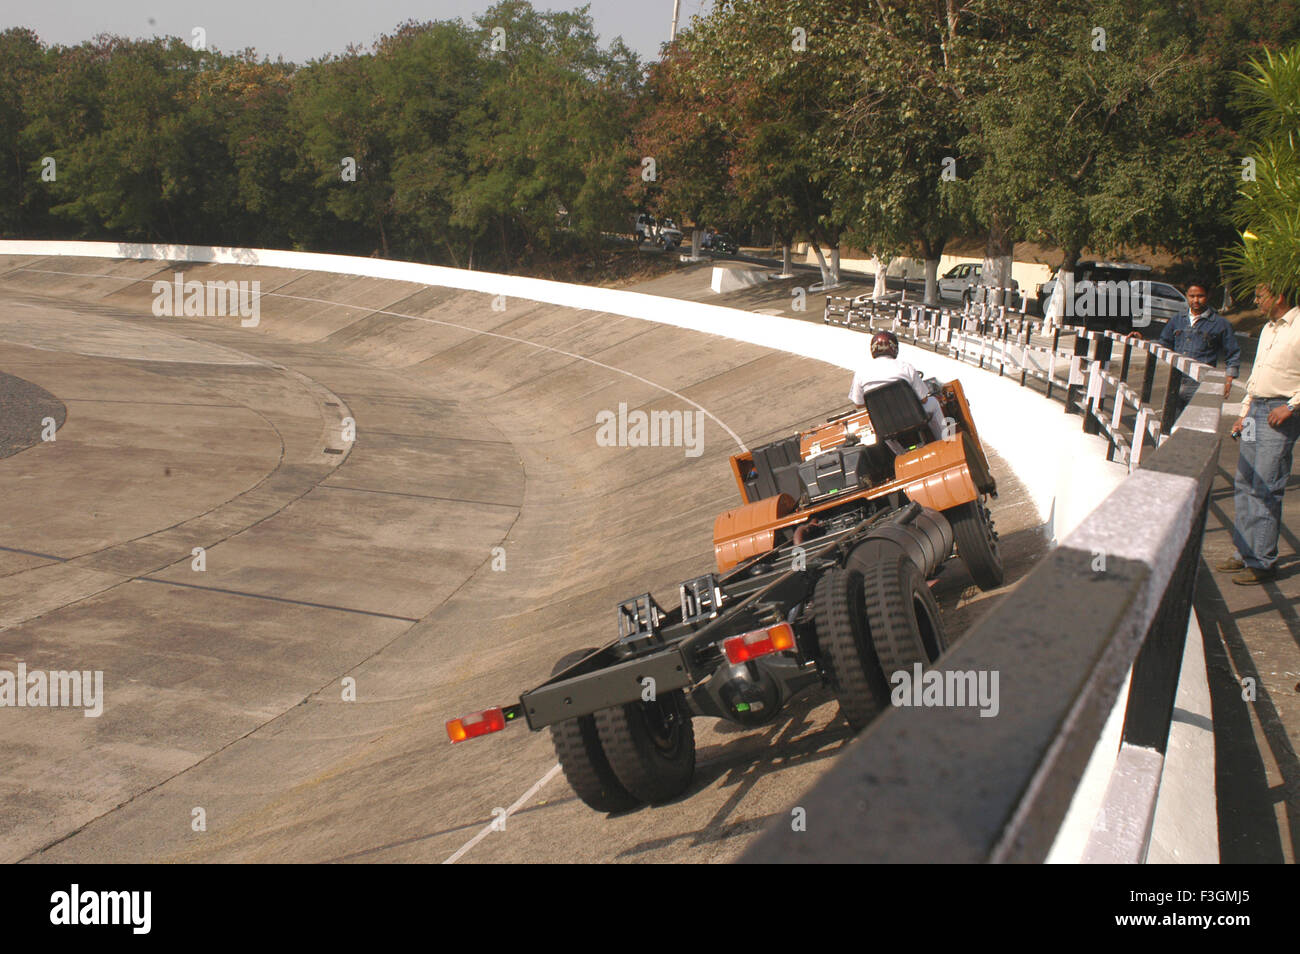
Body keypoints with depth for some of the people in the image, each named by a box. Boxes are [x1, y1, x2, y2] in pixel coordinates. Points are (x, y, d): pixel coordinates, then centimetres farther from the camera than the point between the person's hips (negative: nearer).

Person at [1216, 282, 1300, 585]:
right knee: (1243, 485, 11)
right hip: (1256, 410, 9)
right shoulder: (1269, 328, 16)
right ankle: (1245, 552, 20)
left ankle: (1262, 562, 0)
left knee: (1265, 489, -7)